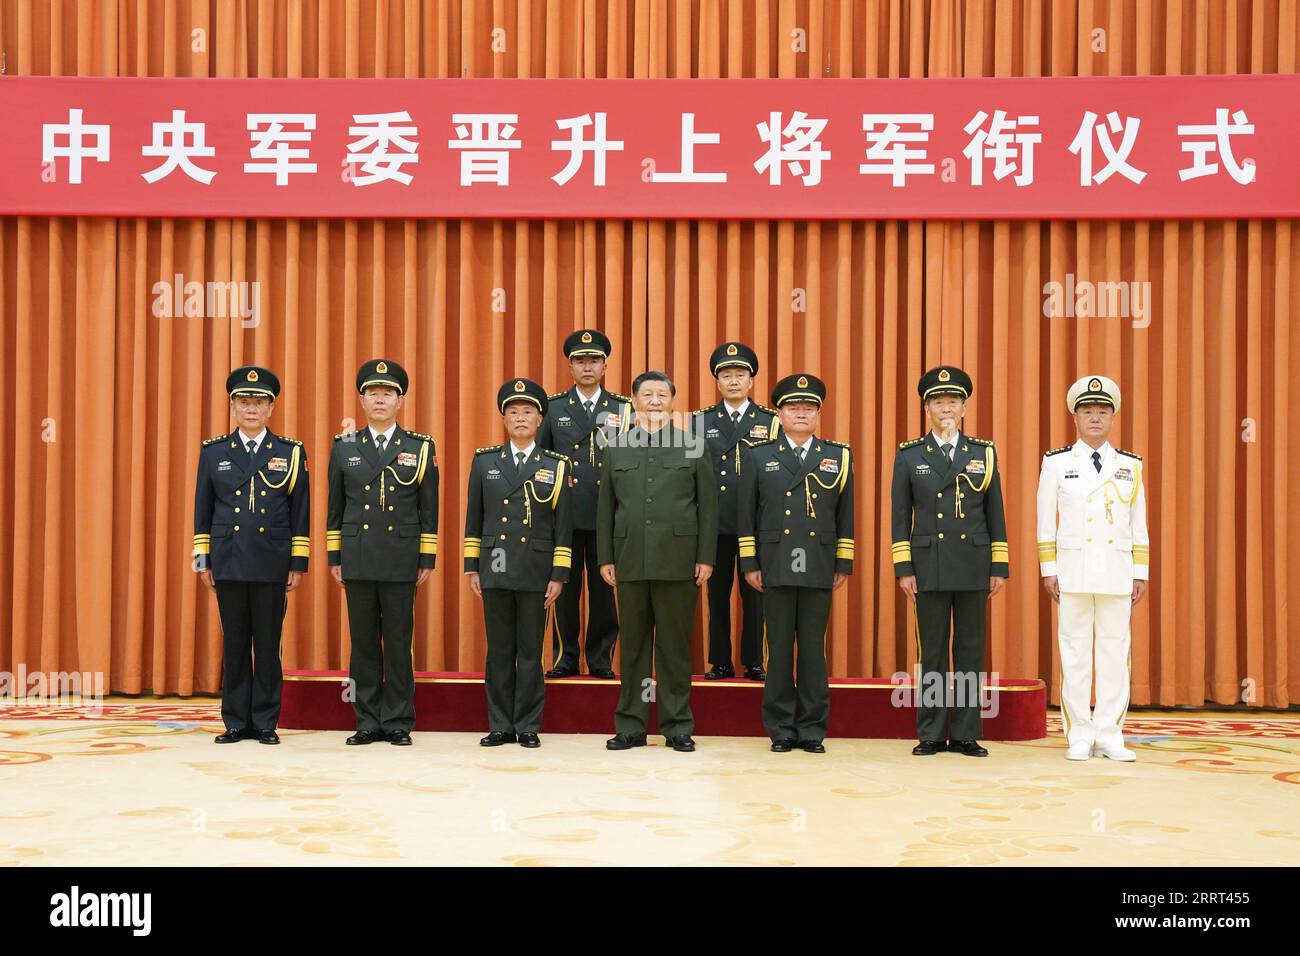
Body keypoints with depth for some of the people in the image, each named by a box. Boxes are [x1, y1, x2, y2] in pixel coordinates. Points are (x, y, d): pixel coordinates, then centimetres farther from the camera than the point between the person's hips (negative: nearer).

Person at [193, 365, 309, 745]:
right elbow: (203, 510, 10)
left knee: (268, 646, 3)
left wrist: (298, 564, 0)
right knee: (234, 646, 5)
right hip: (228, 563, 1)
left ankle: (265, 723, 10)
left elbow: (300, 513, 4)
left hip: (272, 564, -1)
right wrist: (203, 560, 5)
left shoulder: (291, 453, 5)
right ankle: (236, 722, 12)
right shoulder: (213, 452, 8)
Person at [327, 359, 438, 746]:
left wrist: (427, 560, -1)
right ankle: (368, 722, 12)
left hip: (401, 561, -1)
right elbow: (336, 507, 11)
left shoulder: (421, 447, 4)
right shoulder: (344, 447, 8)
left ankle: (398, 723, 9)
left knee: (398, 644, 2)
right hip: (357, 560, 2)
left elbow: (429, 509, 4)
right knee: (363, 643, 5)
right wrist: (334, 557, 6)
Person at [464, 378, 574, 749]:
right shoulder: (484, 461, 8)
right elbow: (473, 520, 9)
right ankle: (500, 726, 13)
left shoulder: (557, 466, 4)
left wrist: (559, 576, -3)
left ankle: (528, 726, 11)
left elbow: (563, 527, 2)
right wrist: (472, 569, 4)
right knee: (499, 652, 6)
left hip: (536, 573, -1)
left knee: (530, 652, 3)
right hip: (495, 571, 1)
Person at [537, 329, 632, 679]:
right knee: (564, 588, 4)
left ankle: (601, 659, 12)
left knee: (604, 590, 3)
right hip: (564, 514, 0)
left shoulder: (624, 408, 6)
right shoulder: (553, 407, 8)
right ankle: (565, 658, 13)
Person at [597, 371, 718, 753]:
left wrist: (705, 558, -3)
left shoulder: (694, 446, 5)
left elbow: (708, 506, 3)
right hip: (630, 561, 2)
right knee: (633, 646, 7)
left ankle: (678, 727, 9)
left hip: (678, 561, -2)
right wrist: (605, 558, 4)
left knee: (675, 645, 2)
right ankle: (630, 727, 12)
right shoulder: (617, 448, 10)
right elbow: (605, 507, 11)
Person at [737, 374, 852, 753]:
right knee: (779, 650, 3)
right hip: (776, 568, -1)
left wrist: (844, 565, 5)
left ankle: (812, 729, 11)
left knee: (813, 649, 4)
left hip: (819, 570, 1)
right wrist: (749, 564, -1)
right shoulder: (758, 456, 7)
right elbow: (747, 516, 5)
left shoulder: (838, 457, 10)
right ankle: (781, 729, 10)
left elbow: (845, 517, 9)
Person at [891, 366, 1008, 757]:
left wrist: (999, 567, 2)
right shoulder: (909, 455, 4)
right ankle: (931, 735, 8)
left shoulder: (984, 453, 7)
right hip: (929, 566, -1)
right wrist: (903, 568, -3)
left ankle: (966, 735, 9)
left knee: (971, 651, 4)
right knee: (932, 652, 3)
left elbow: (996, 515, 7)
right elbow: (901, 516, 3)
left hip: (974, 565, 1)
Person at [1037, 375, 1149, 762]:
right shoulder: (1057, 463, 3)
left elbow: (1139, 524, 9)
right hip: (1073, 569, -2)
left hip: (1117, 570, 2)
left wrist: (1141, 572, 5)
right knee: (1075, 652, 0)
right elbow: (1045, 521, 3)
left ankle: (1109, 736, 8)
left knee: (1115, 651, 2)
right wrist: (1048, 570, -2)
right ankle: (1079, 736, 6)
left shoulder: (1130, 465, 8)